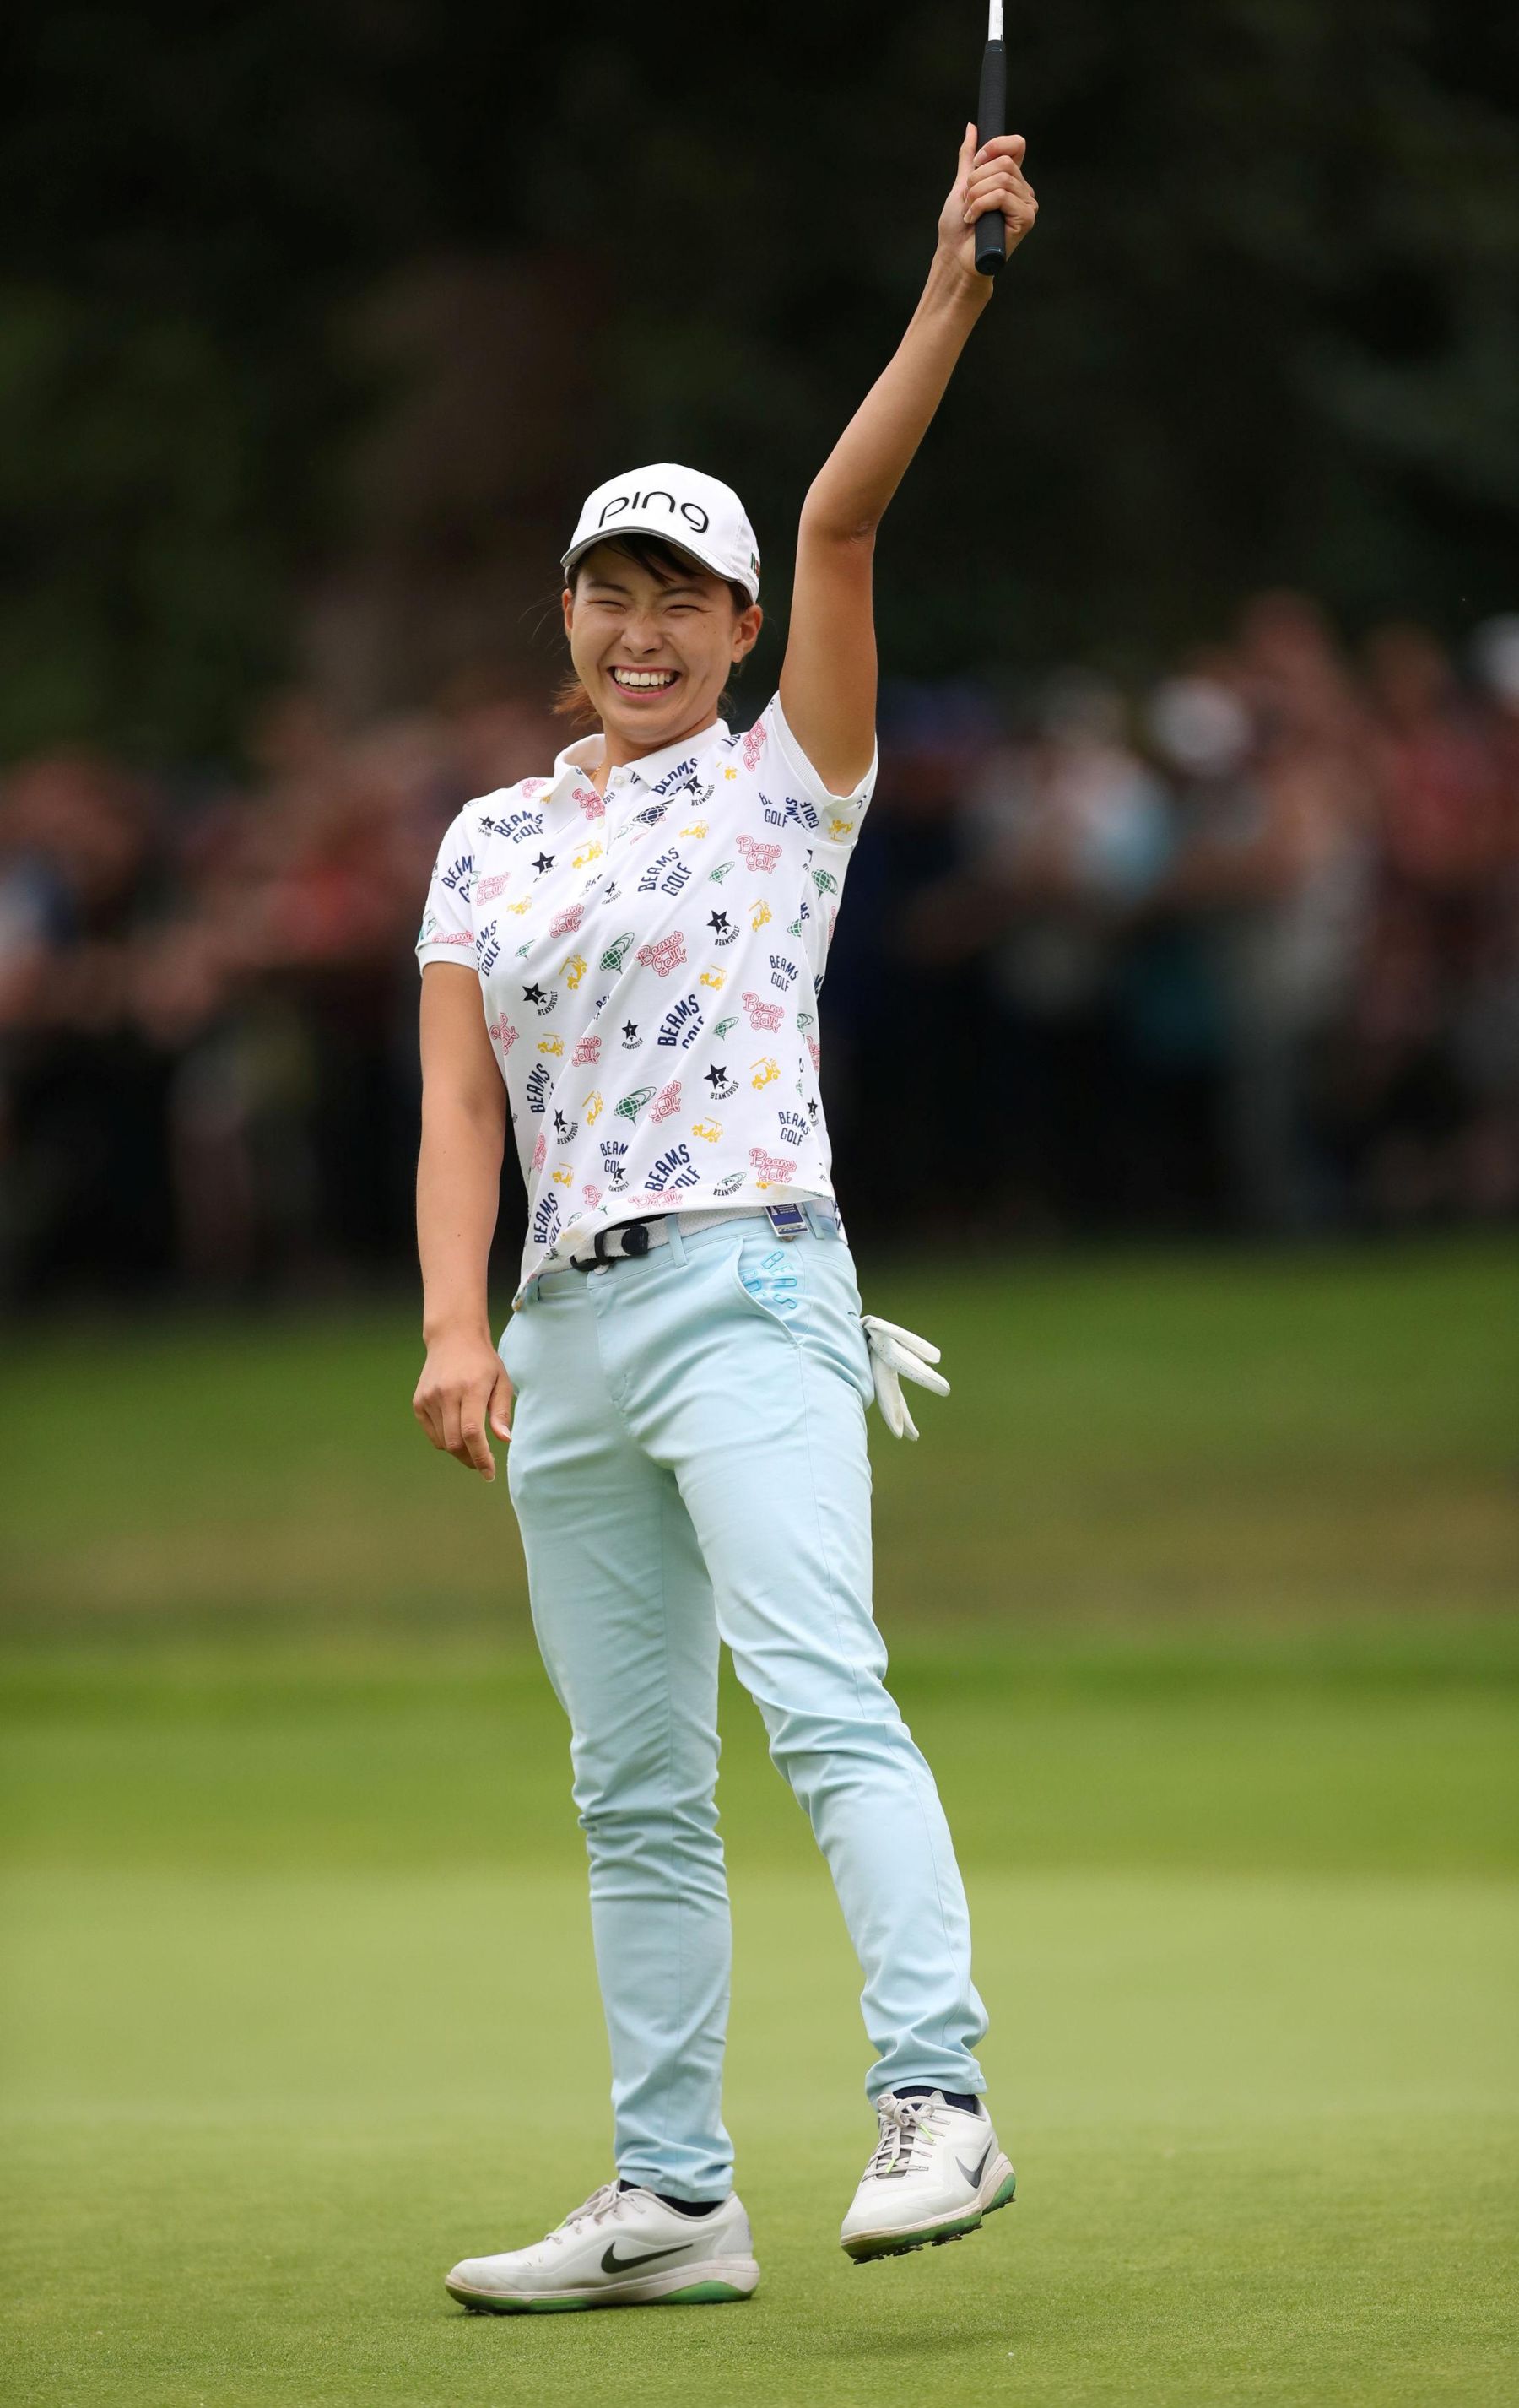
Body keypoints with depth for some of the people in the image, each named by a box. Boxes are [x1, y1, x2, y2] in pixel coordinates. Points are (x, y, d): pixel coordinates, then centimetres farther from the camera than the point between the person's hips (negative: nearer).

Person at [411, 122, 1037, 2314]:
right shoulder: (491, 839, 16)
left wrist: (958, 290, -19)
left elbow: (846, 516, -8)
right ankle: (674, 2199, 9)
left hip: (748, 1290, -6)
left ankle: (935, 2103, -33)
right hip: (569, 1319, 6)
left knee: (821, 1696, -23)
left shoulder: (786, 782, 5)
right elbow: (460, 1102, 6)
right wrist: (455, 1325, -9)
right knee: (632, 1787, 6)